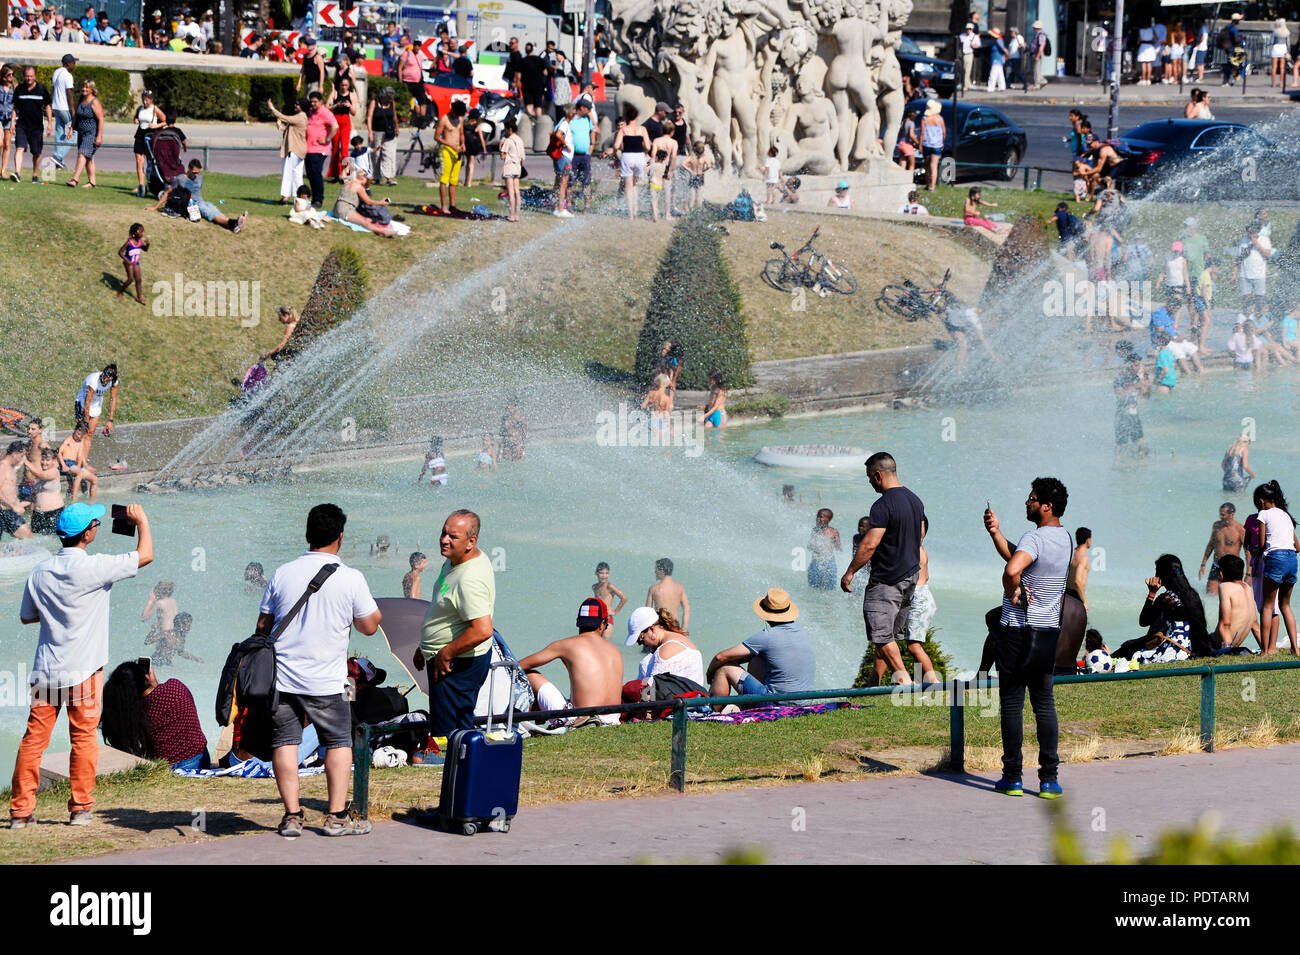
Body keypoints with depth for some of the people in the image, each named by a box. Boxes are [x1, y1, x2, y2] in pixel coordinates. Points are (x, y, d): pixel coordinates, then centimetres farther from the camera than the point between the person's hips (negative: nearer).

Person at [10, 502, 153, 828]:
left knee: (34, 738, 5)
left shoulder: (41, 571, 5)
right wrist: (141, 520, 6)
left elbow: (27, 616, 15)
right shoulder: (92, 568, -13)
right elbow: (144, 556, -8)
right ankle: (80, 808, 9)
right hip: (83, 670, -5)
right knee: (83, 738, 5)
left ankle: (20, 810, 5)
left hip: (45, 670, 5)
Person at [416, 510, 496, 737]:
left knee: (447, 733, -5)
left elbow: (482, 631, -35)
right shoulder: (453, 561, 5)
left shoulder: (471, 579, -28)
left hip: (458, 664, -11)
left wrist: (446, 654, -22)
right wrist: (425, 646, 23)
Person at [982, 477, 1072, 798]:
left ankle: (1012, 777, 2)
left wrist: (1012, 594, -18)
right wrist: (995, 532, 5)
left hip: (1017, 630, -7)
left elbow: (1013, 568, -37)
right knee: (1045, 704, 9)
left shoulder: (1036, 538, -17)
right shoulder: (1064, 538, 10)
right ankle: (1049, 778, 4)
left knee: (1012, 703, 0)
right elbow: (1014, 555, 18)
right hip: (1049, 631, 7)